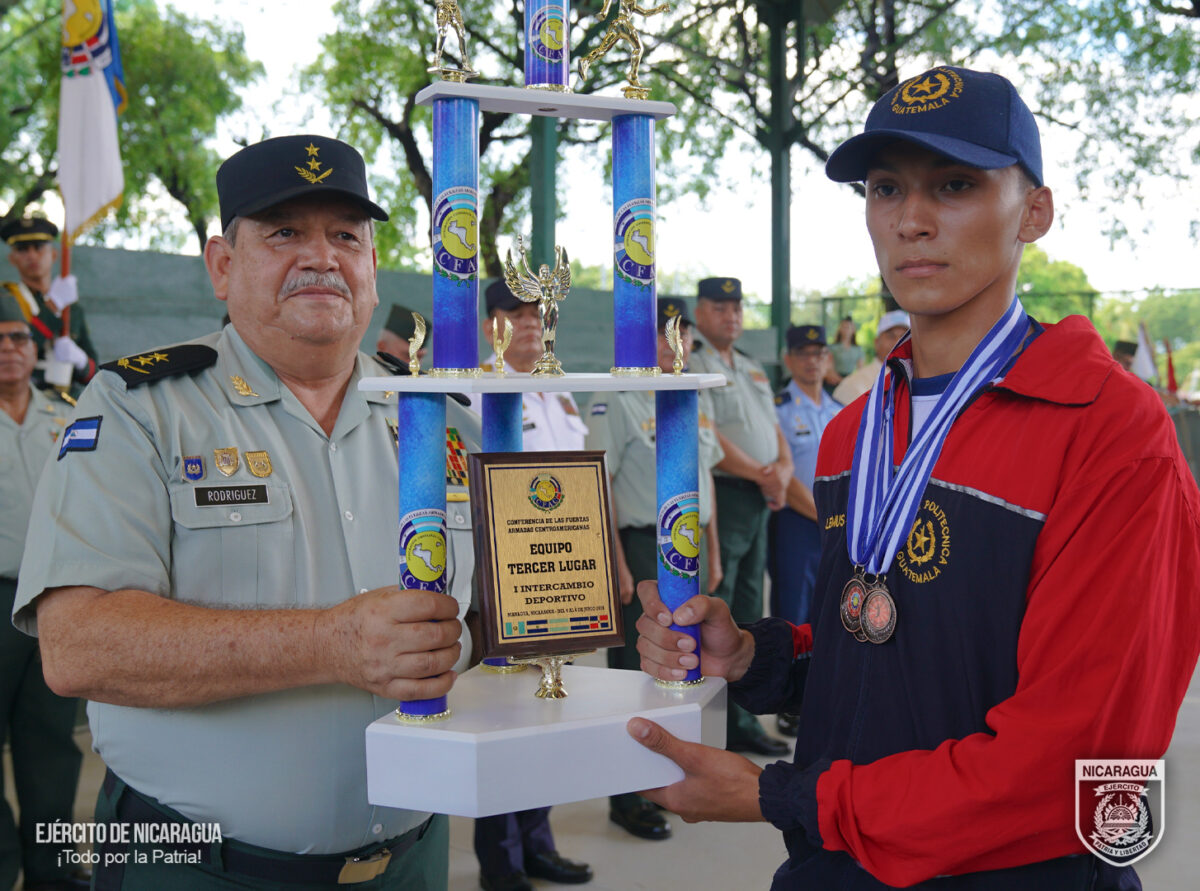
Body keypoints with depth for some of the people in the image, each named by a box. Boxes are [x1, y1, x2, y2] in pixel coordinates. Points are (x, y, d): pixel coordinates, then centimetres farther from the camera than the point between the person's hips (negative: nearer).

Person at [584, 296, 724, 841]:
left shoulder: (697, 397, 14)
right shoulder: (616, 401, -9)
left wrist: (712, 551, 16)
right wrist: (616, 564, -18)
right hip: (642, 548, -7)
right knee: (635, 673, -2)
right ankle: (627, 799, 9)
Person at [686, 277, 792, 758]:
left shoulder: (753, 369, 21)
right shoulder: (689, 366, -7)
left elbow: (774, 428, 20)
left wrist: (783, 468, -1)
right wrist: (762, 475, -11)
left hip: (759, 502, 9)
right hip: (719, 499, -9)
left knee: (746, 616, 13)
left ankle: (741, 723, 21)